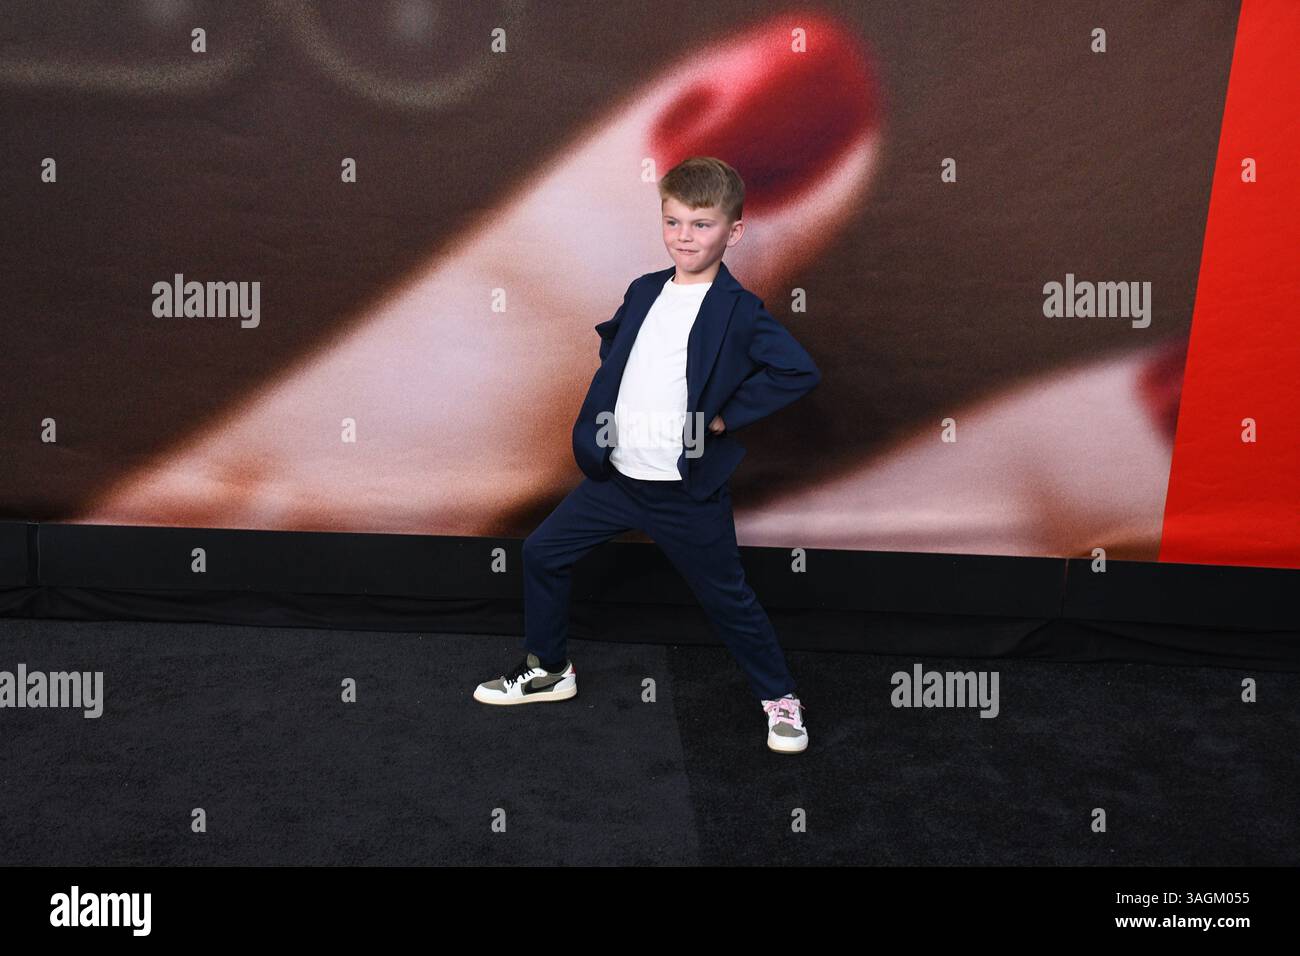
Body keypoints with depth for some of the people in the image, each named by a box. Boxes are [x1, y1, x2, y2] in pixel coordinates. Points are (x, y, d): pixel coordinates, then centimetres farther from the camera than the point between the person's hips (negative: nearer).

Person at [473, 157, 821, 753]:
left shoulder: (739, 311, -12)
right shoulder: (643, 292, 6)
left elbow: (800, 372, -23)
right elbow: (611, 339, 28)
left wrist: (726, 416, -18)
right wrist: (614, 396, 12)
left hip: (688, 489, -6)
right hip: (614, 475, 6)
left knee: (727, 599, 5)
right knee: (542, 552, 9)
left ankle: (779, 697, 27)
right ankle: (548, 669, 29)